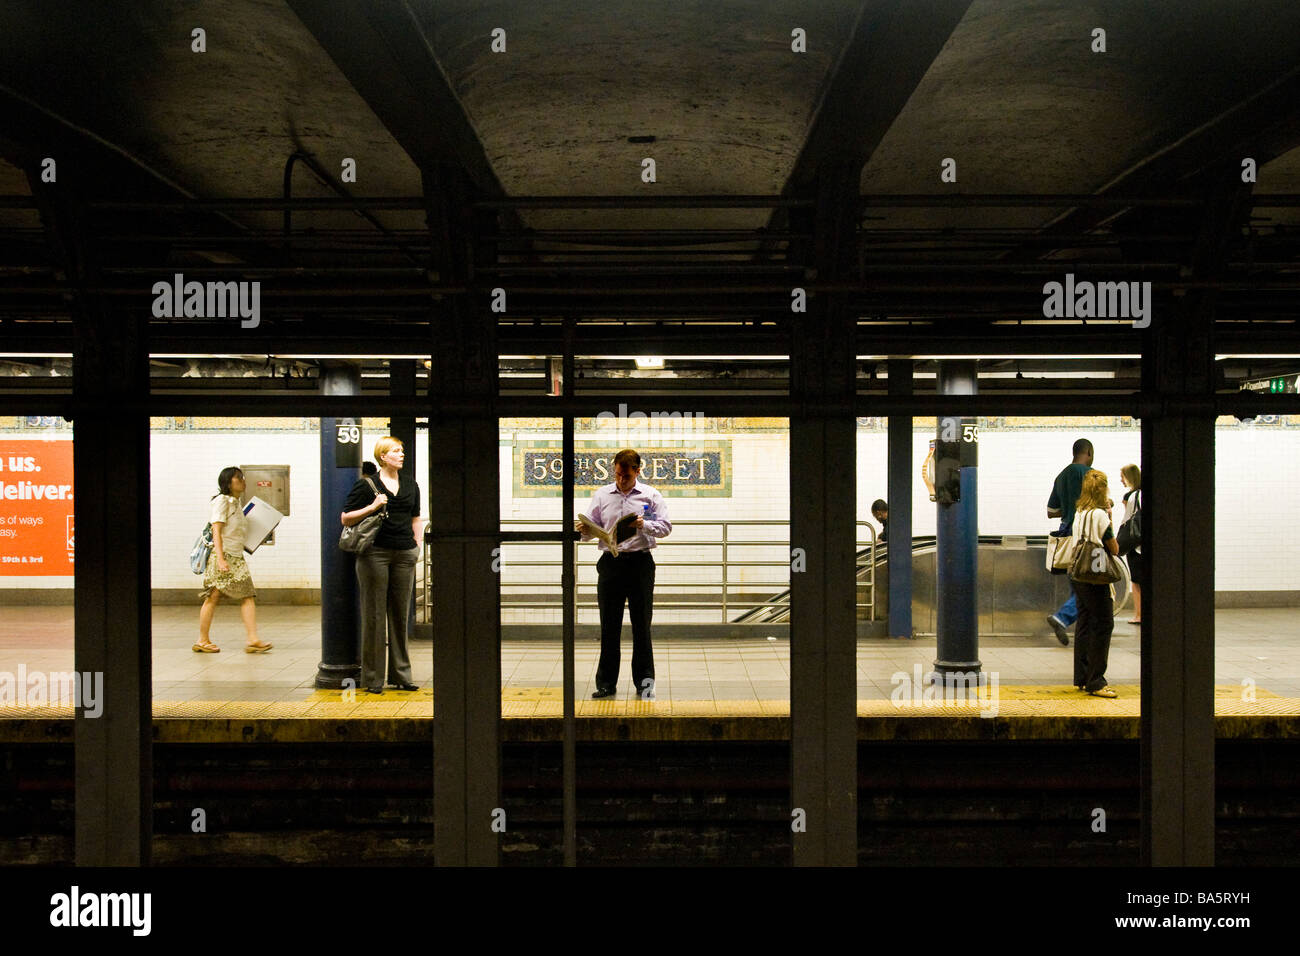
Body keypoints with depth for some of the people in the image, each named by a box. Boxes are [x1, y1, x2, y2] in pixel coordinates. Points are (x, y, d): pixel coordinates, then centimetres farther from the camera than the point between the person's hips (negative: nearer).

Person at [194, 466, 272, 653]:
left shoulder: (236, 504, 18)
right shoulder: (222, 501, -7)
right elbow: (216, 531, -15)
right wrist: (220, 559, -23)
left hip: (237, 557, 8)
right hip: (223, 554, -8)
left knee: (248, 596, -2)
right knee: (213, 597, -2)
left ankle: (252, 639, -4)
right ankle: (202, 640, 7)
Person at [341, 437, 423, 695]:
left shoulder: (410, 485, 14)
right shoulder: (367, 485, -1)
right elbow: (346, 519, -2)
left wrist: (417, 546, 12)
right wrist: (373, 507, -13)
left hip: (404, 556, 4)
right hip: (375, 554, -4)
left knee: (401, 615, 7)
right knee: (374, 615, -1)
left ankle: (401, 674, 15)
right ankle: (372, 676, 6)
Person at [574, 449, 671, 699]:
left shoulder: (650, 495, 5)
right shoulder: (601, 496, 9)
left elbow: (665, 526, 0)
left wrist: (644, 525, -18)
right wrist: (583, 529, -15)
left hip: (640, 563, -1)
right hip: (610, 563, 1)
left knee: (641, 625, 4)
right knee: (609, 626, 4)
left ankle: (644, 683, 13)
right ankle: (606, 683, 12)